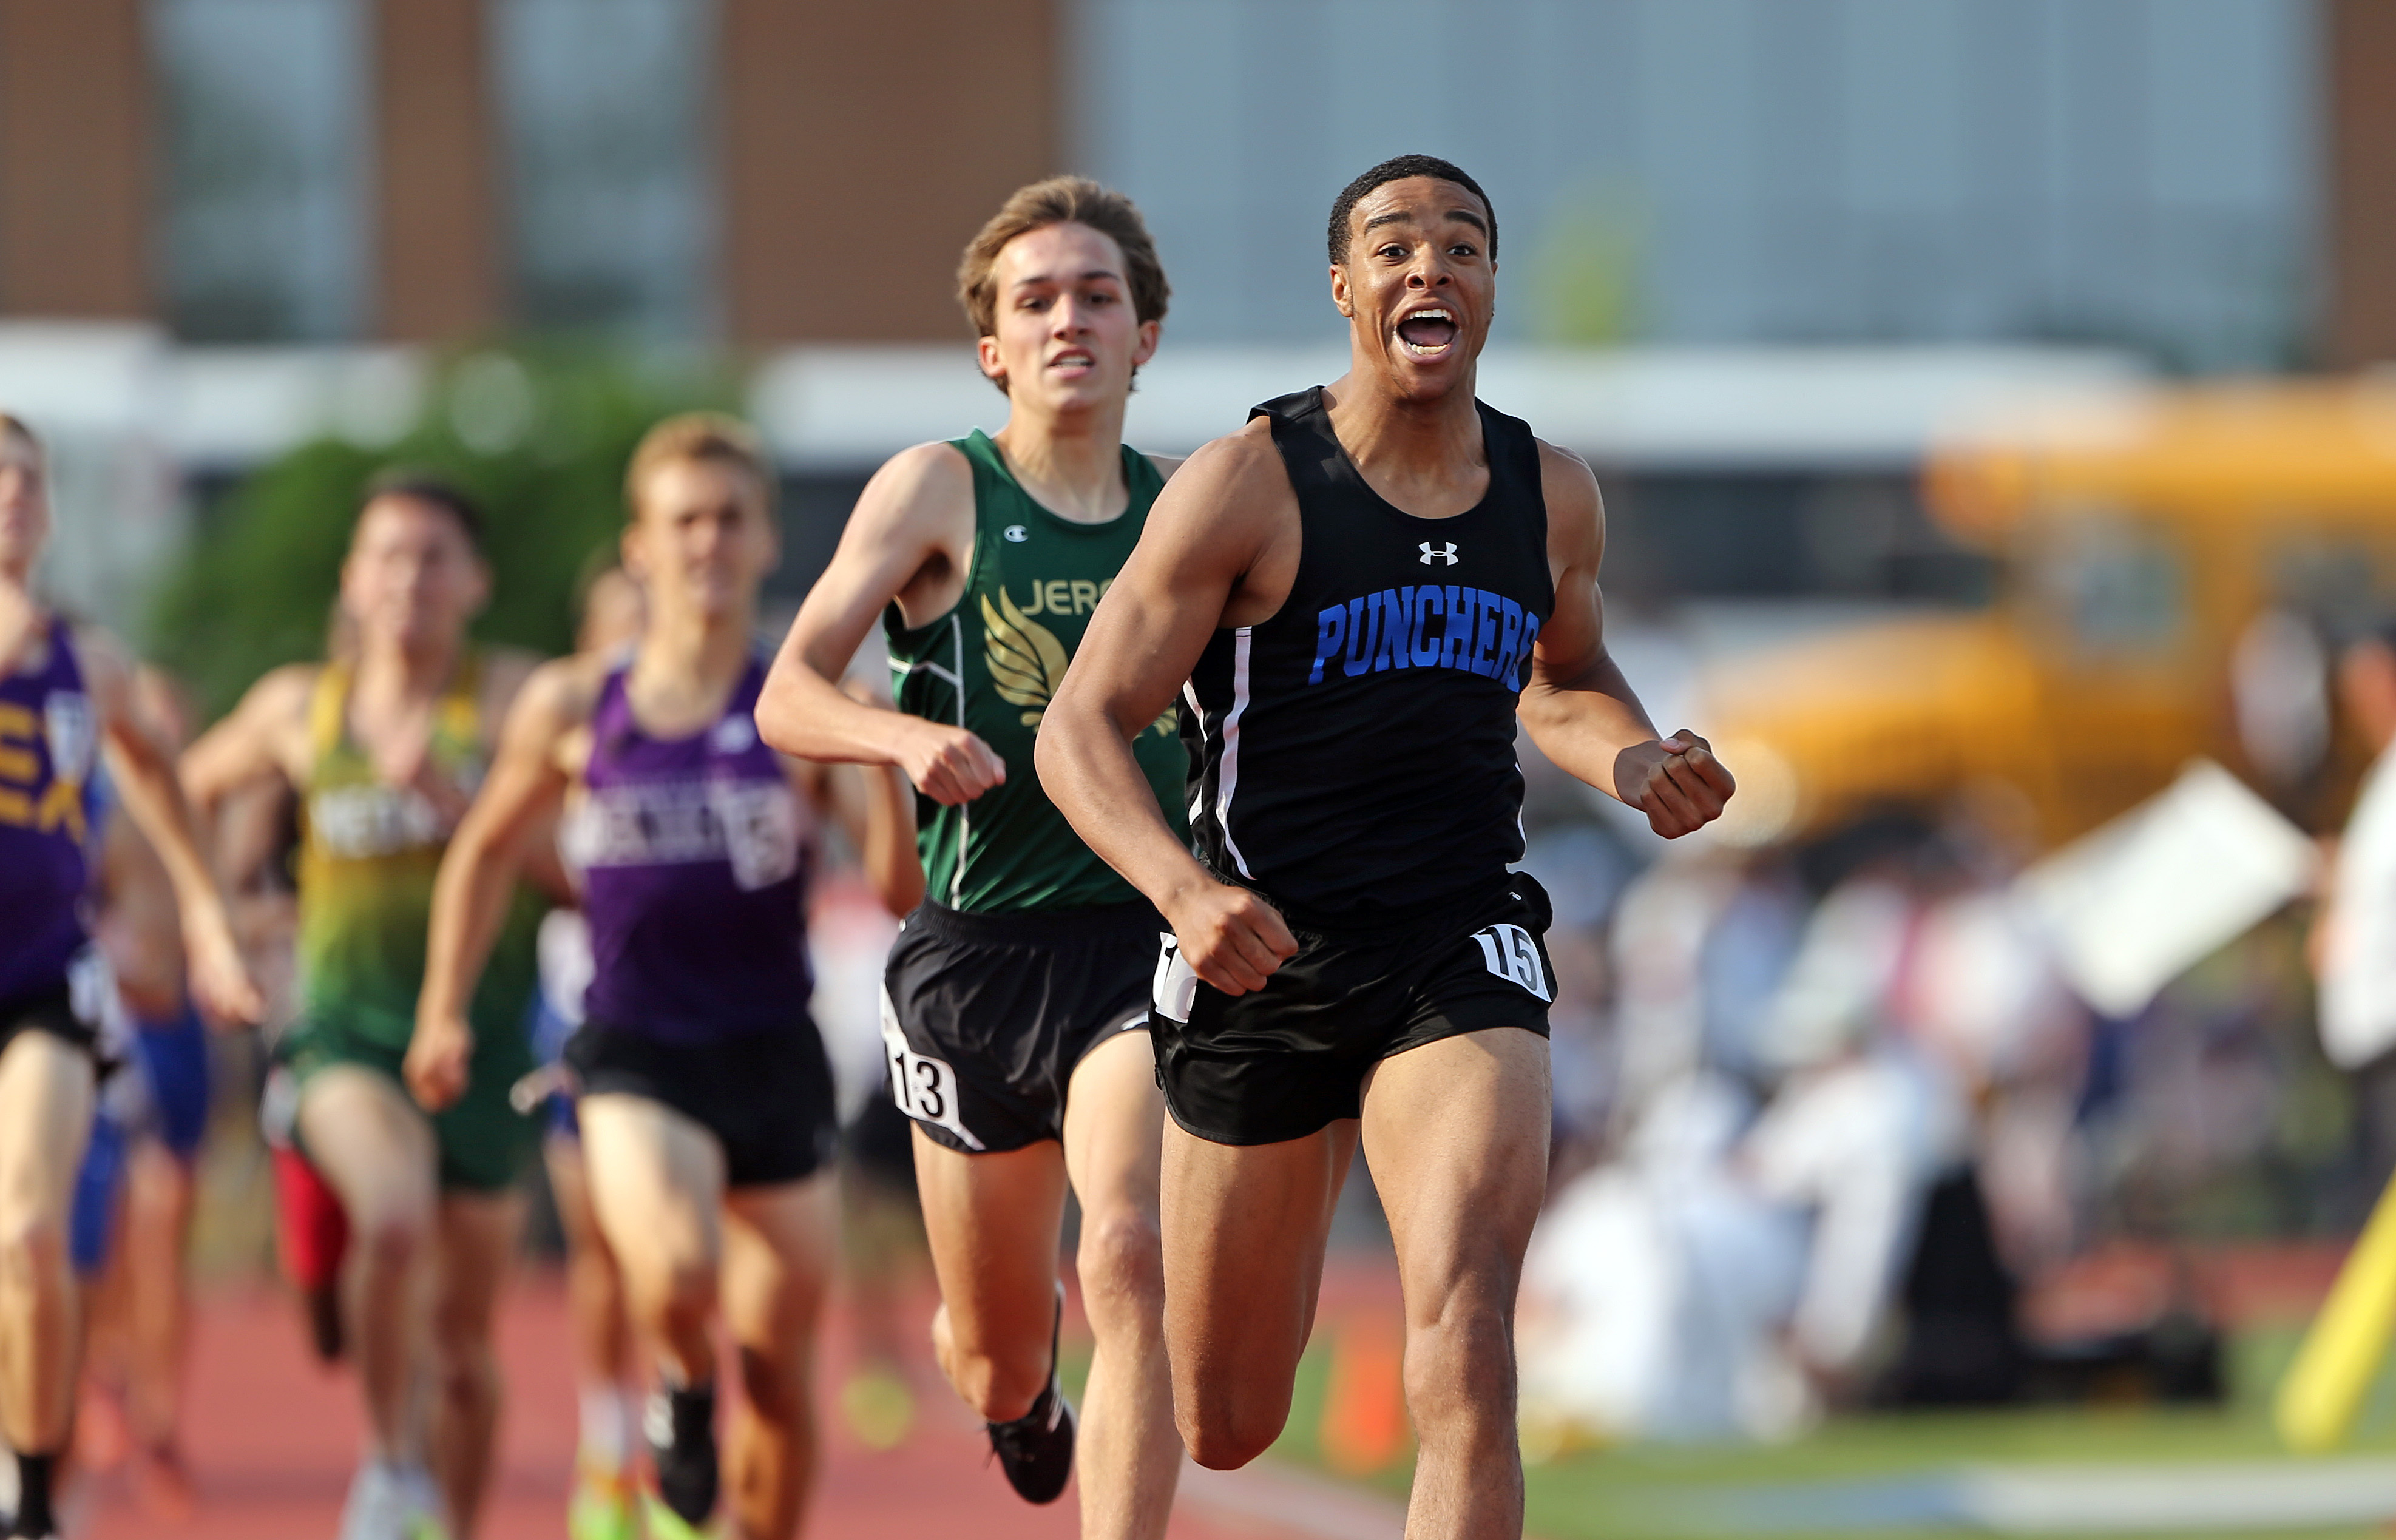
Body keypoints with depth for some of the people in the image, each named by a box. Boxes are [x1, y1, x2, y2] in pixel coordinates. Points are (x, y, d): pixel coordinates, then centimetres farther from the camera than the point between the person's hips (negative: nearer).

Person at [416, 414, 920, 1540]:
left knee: (778, 1363, 5)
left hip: (775, 1058, 1)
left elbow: (902, 890, -9)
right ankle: (683, 1399, 5)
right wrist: (444, 1009, 16)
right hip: (638, 1054, -1)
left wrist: (884, 770, -26)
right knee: (677, 1275, -28)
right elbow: (488, 850, 18)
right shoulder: (573, 708, 2)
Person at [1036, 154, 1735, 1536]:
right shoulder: (1248, 487, -10)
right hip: (1262, 955, -1)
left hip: (1461, 954, 1)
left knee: (1465, 1362, -23)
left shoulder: (1551, 497, 3)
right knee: (1223, 1428, 13)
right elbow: (1082, 728, -12)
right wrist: (1184, 890, -30)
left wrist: (1641, 769, 2)